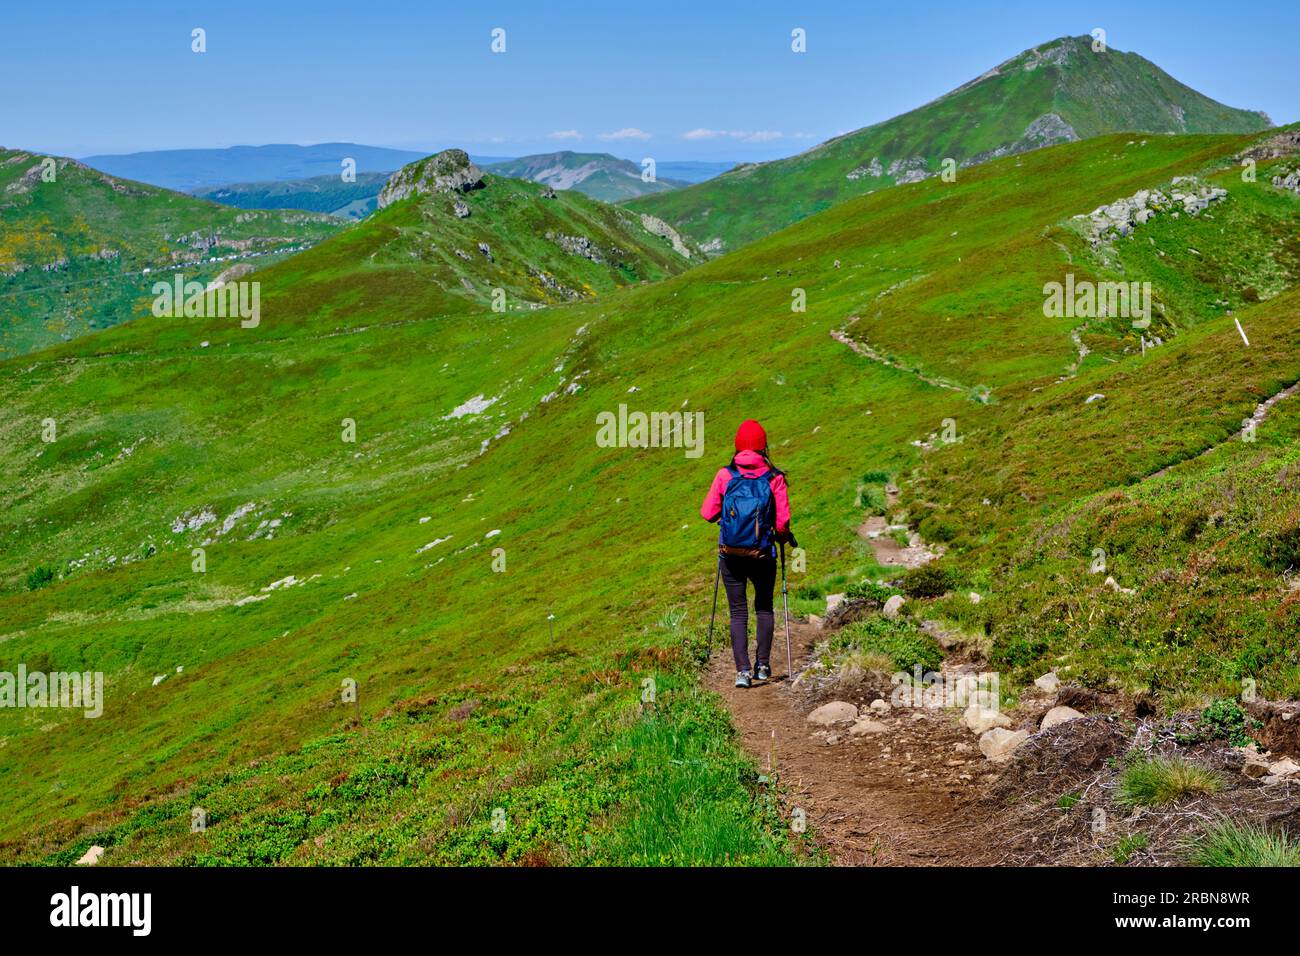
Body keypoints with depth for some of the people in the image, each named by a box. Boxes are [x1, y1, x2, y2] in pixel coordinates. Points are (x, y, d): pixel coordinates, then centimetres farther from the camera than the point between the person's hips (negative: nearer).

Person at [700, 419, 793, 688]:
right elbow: (783, 522, -8)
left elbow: (707, 513, -3)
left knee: (738, 612, 8)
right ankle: (763, 664, 18)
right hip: (762, 555, 0)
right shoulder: (775, 478, -6)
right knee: (764, 608, 20)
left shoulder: (725, 475, -5)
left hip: (731, 555, 0)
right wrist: (783, 535, 14)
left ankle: (743, 670, -2)